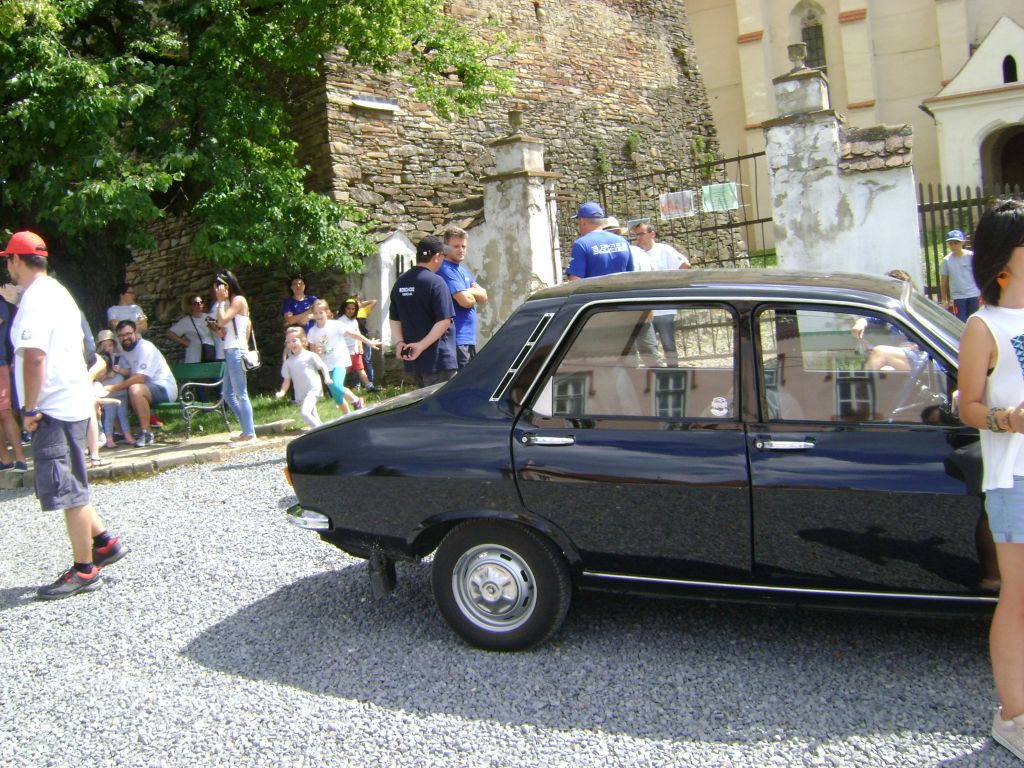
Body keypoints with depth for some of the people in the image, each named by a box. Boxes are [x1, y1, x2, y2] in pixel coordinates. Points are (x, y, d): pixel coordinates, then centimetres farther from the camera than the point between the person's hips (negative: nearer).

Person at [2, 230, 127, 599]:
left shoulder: (35, 299, -15)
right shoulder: (58, 292, 15)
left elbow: (34, 357, -23)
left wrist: (30, 409, -17)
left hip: (53, 407, -10)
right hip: (73, 400, 10)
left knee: (66, 490, -3)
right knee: (68, 486, 18)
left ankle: (84, 571, 4)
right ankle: (104, 542, 21)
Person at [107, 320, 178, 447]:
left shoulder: (145, 347, -17)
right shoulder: (124, 350, 11)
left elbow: (140, 378, -26)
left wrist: (114, 387, -27)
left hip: (164, 388, -9)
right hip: (145, 387, 9)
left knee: (135, 389, -36)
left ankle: (146, 434, -26)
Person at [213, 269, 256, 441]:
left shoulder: (238, 300, -9)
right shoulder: (230, 302, 17)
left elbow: (222, 321, -17)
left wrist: (221, 301, -9)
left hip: (236, 351, -10)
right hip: (229, 351, 10)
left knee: (240, 393, -6)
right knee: (228, 394, 12)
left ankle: (249, 434, -2)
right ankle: (247, 429, 17)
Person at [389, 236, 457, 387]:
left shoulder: (400, 283, 11)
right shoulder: (436, 282, -12)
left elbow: (394, 319, 12)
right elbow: (444, 321, -19)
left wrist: (399, 342, 0)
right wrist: (422, 345, -18)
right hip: (438, 361, -7)